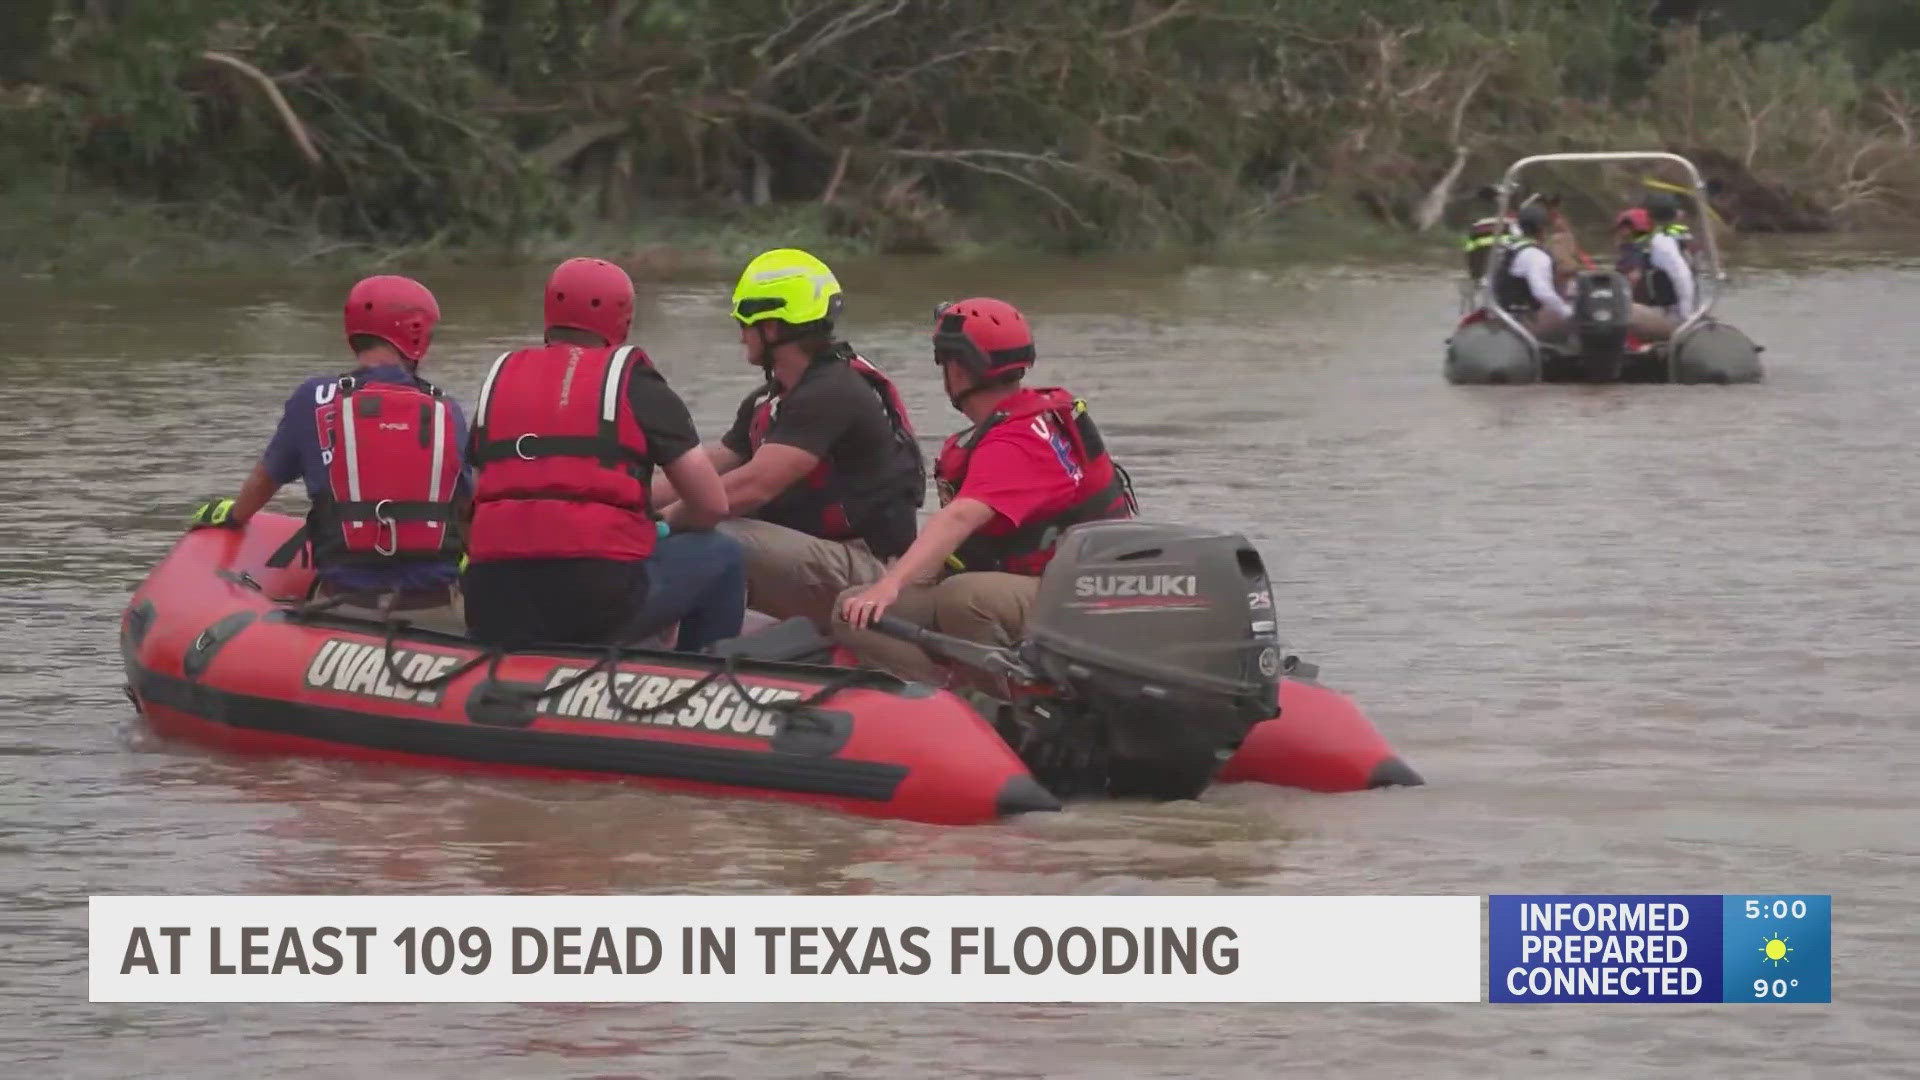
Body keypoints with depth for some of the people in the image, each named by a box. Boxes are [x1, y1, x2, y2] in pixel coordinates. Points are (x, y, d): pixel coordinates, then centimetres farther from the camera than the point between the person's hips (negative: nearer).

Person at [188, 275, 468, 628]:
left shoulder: (315, 400, 3)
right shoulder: (446, 413, 4)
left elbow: (265, 480, 20)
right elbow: (470, 509, 14)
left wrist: (232, 516, 43)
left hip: (348, 605, 0)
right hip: (437, 610, 0)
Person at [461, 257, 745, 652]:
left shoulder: (499, 378, 18)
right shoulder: (633, 383, 6)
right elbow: (711, 505, 6)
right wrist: (663, 527, 28)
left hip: (494, 614, 4)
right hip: (601, 600, -4)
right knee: (721, 557, 21)